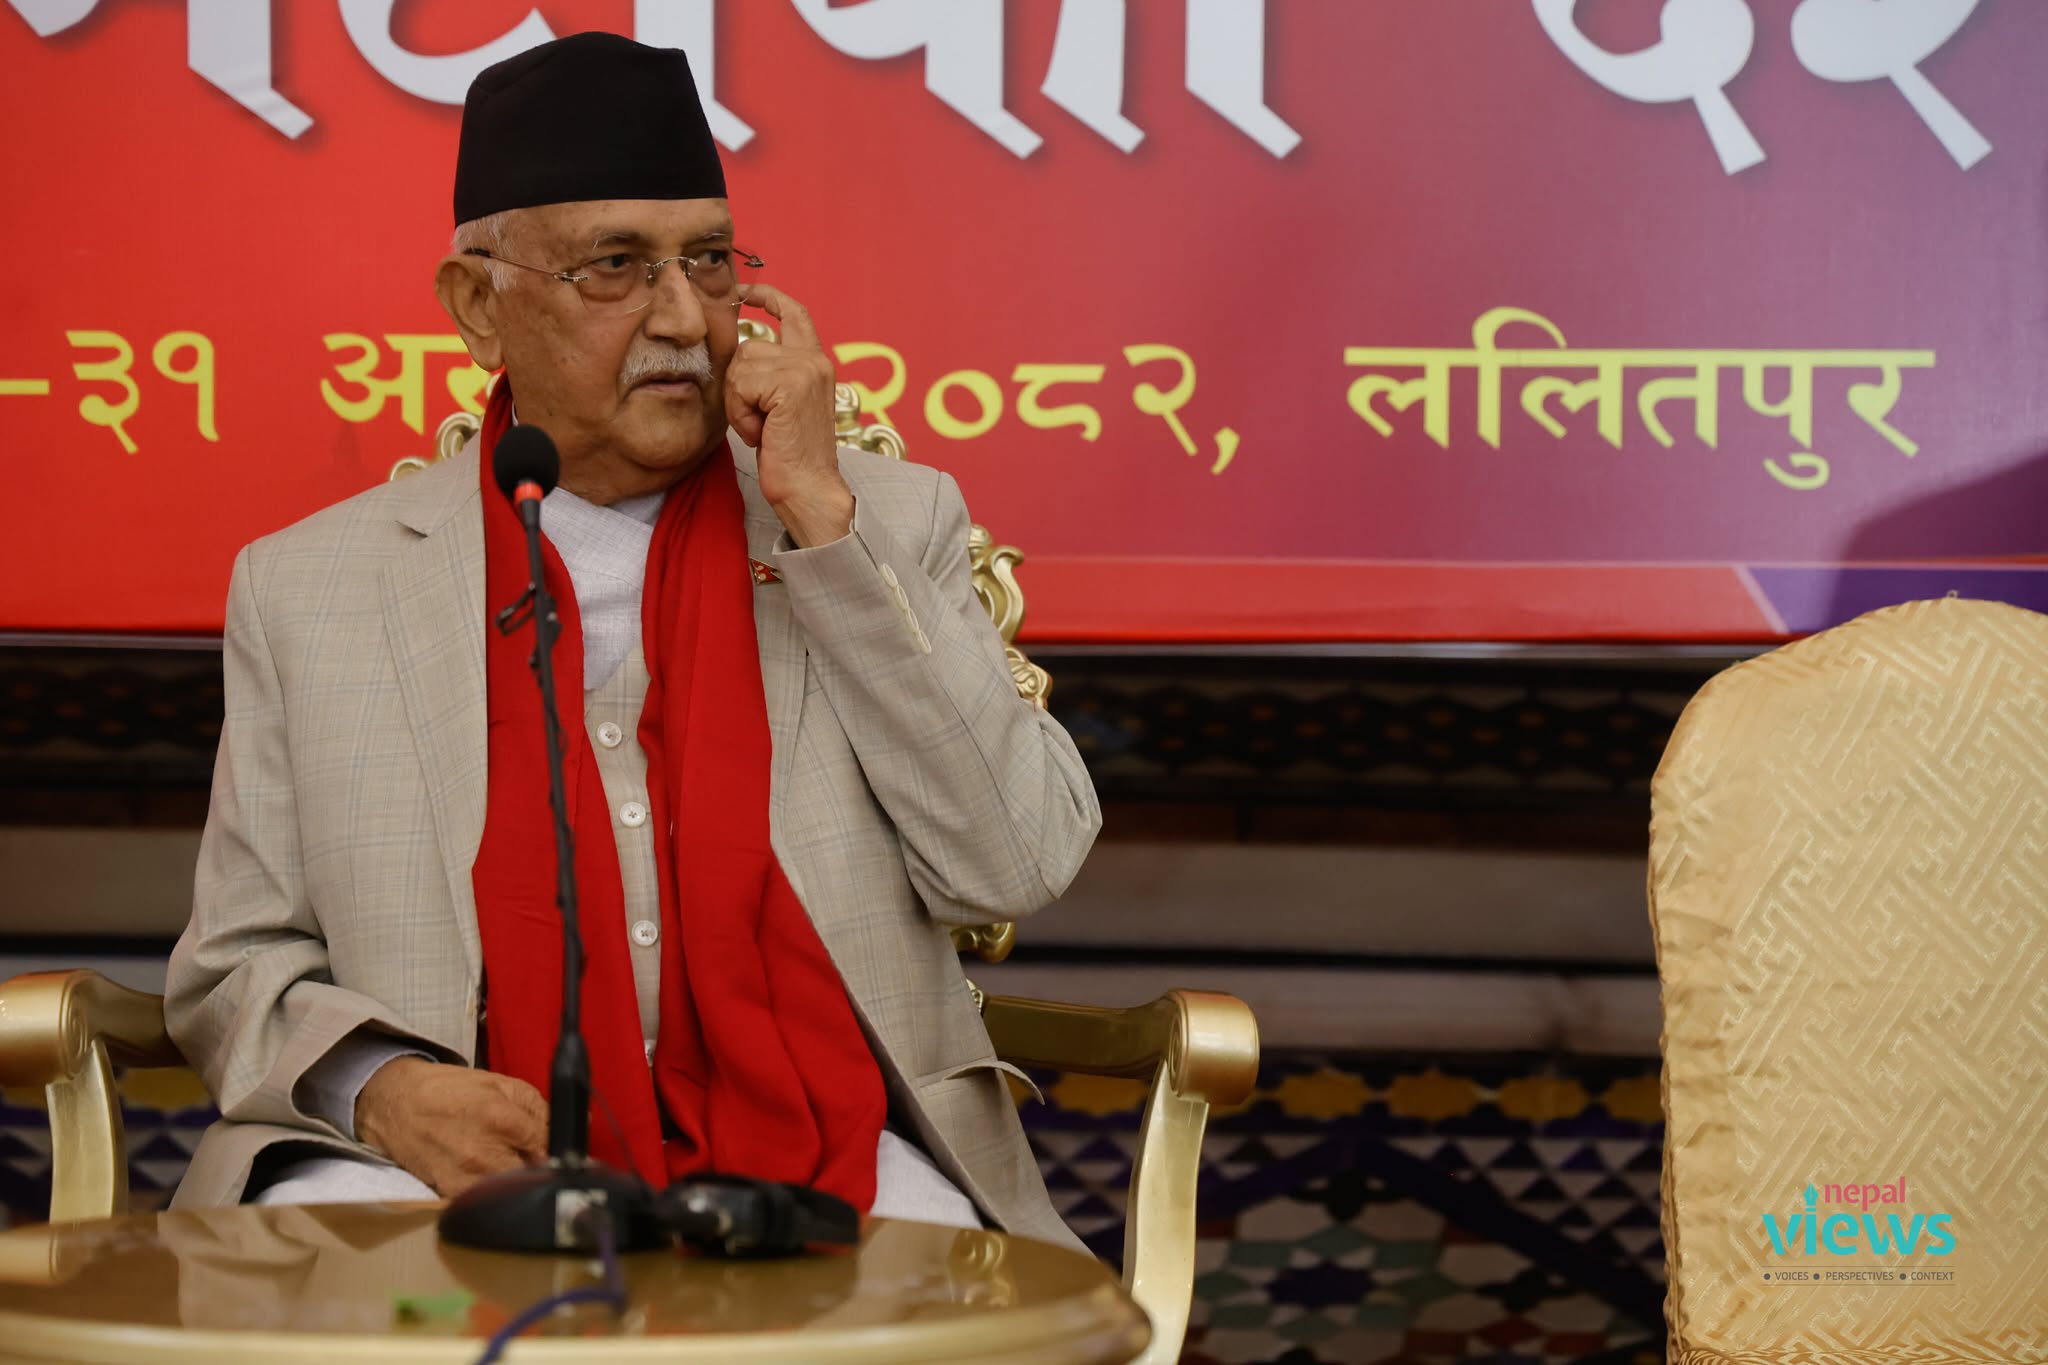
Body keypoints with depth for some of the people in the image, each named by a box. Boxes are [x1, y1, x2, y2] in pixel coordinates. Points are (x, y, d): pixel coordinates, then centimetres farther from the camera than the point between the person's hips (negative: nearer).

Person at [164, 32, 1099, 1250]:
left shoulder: (889, 523, 12)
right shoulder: (308, 588, 11)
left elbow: (1016, 869, 0)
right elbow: (239, 968, 14)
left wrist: (821, 516, -3)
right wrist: (374, 1086, -10)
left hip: (818, 1175, 0)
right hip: (472, 1171, 0)